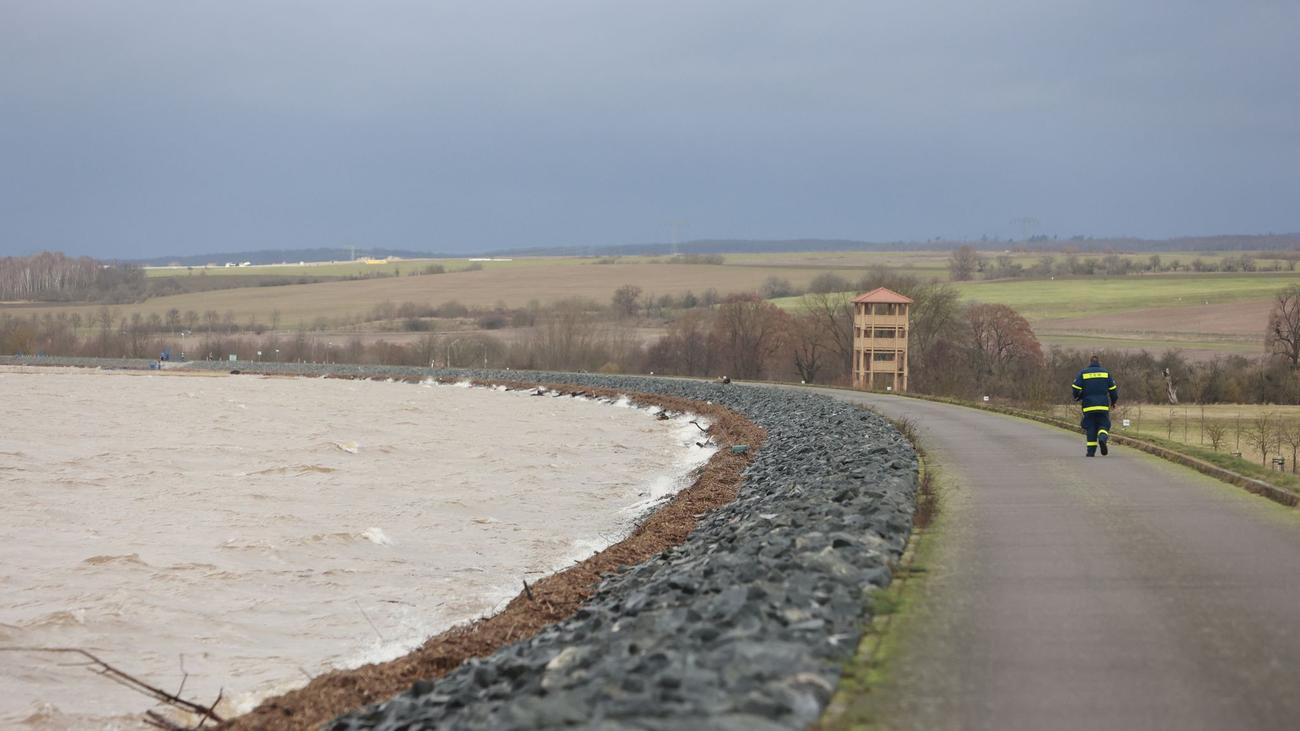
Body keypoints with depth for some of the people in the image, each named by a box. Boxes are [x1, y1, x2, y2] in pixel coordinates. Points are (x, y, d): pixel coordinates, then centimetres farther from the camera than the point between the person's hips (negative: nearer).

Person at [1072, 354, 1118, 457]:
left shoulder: (1082, 373, 5)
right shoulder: (1106, 373, 9)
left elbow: (1076, 389, -2)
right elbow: (1113, 390, 7)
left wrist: (1077, 398, 18)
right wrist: (1113, 401, 23)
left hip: (1088, 406, 0)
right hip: (1103, 406, 0)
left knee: (1090, 428, 6)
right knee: (1103, 425, 8)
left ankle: (1091, 450, 1)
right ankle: (1102, 437, -24)